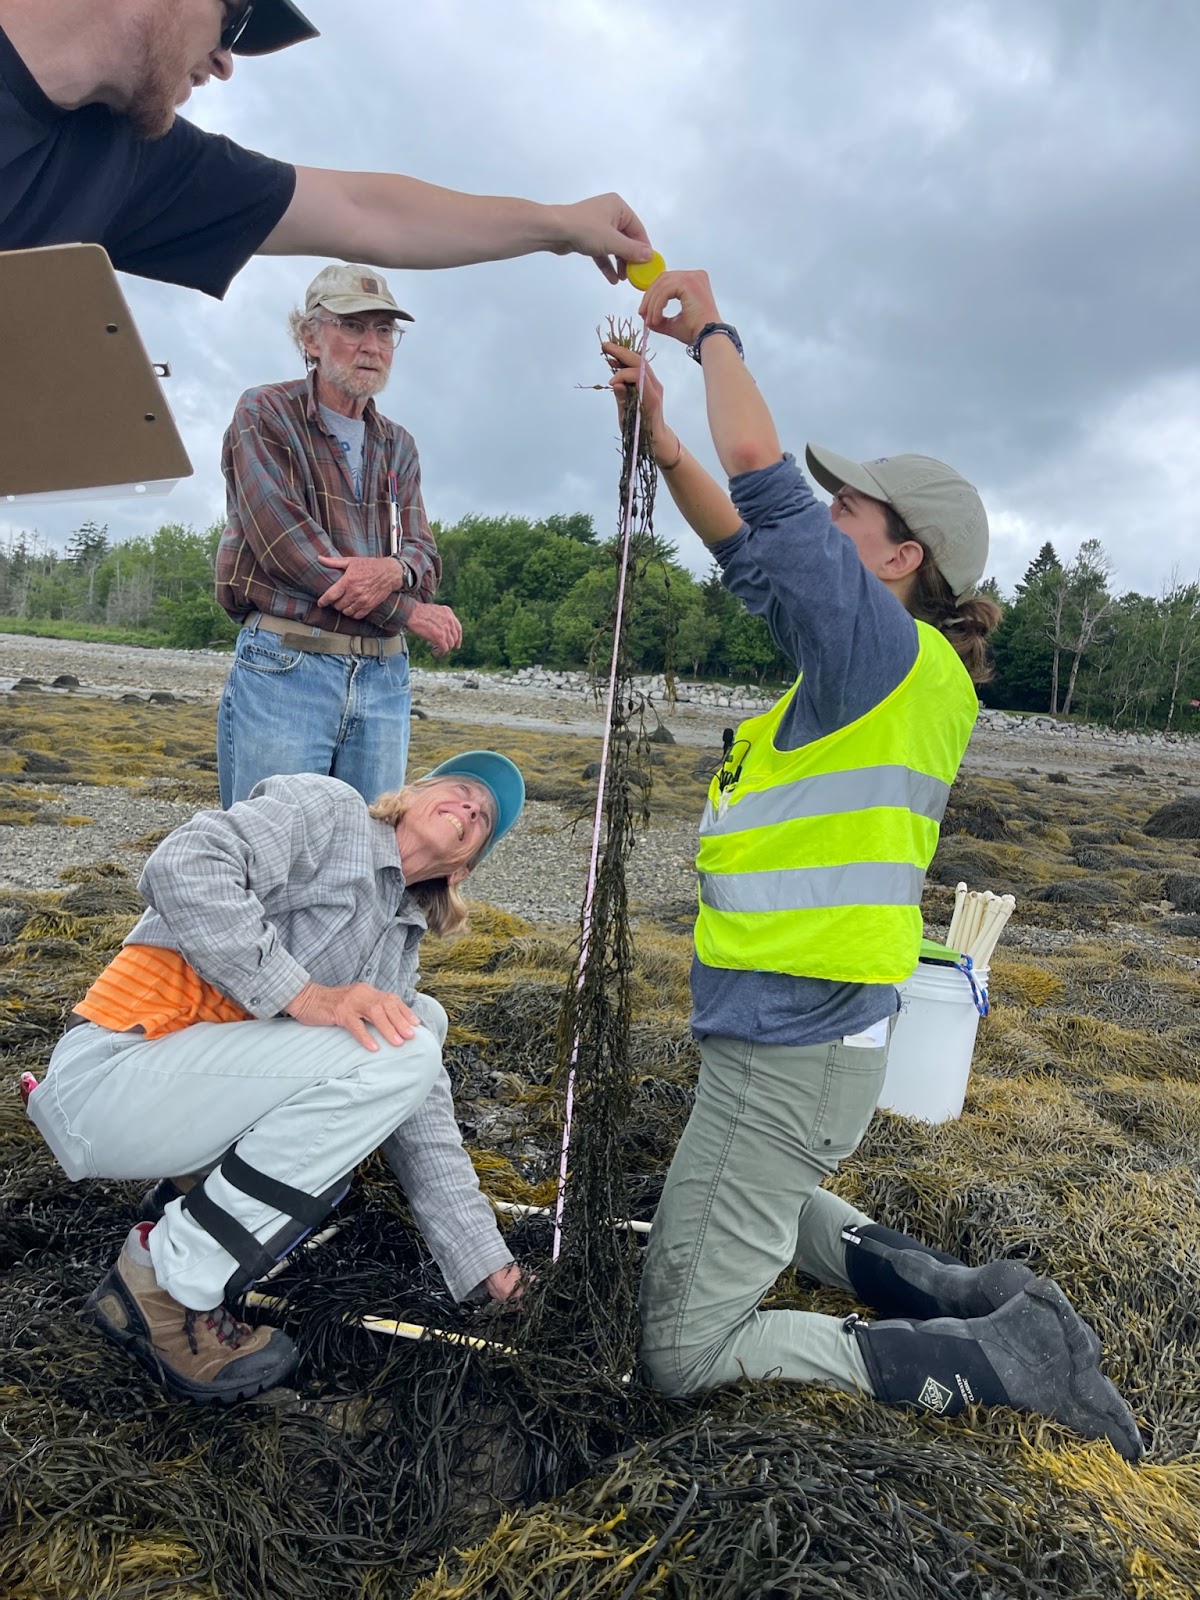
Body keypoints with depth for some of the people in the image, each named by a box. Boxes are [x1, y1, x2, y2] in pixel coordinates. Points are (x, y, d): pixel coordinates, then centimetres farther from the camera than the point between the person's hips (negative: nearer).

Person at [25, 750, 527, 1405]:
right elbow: (180, 865, -21)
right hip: (107, 1078, -8)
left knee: (423, 1019, 9)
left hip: (200, 1086, 8)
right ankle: (166, 1286, -9)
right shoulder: (329, 806, -3)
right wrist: (303, 993, -25)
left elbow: (420, 1122, 12)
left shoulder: (398, 951, 16)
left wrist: (491, 1270, 8)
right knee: (397, 1054, -22)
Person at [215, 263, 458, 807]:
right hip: (284, 667, -5)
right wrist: (407, 610, -8)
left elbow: (425, 557, 10)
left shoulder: (398, 446, 20)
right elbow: (286, 540, -10)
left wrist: (395, 570, -16)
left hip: (384, 680, 5)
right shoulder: (265, 415, 3)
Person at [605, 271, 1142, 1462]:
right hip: (806, 1032, 10)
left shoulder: (891, 650, -18)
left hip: (789, 1049, -10)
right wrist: (655, 428, 14)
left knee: (682, 1353, 3)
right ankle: (970, 1296, 25)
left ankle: (1005, 1360, 6)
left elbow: (761, 471, -23)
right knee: (761, 1204, 37)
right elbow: (745, 544, 17)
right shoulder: (867, 661, 8)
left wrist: (710, 329, -7)